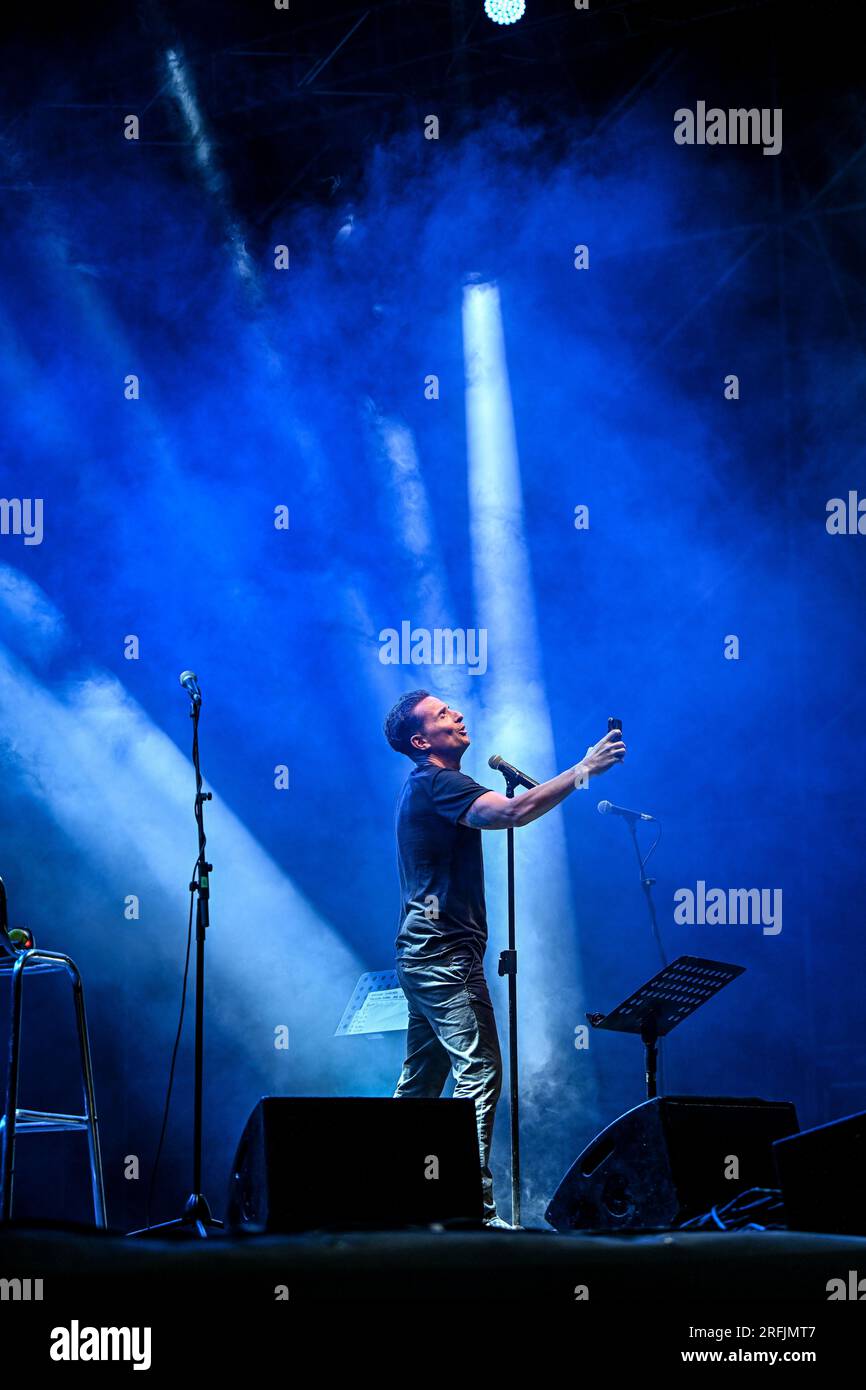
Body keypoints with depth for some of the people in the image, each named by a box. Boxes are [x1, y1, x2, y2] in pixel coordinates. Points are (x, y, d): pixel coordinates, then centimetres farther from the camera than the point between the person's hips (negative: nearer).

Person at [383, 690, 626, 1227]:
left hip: (425, 957, 11)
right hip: (445, 956, -11)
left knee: (421, 1083, 13)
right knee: (479, 1072, -14)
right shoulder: (437, 783, -14)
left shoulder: (426, 786, 19)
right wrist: (583, 770, -27)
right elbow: (513, 811, -28)